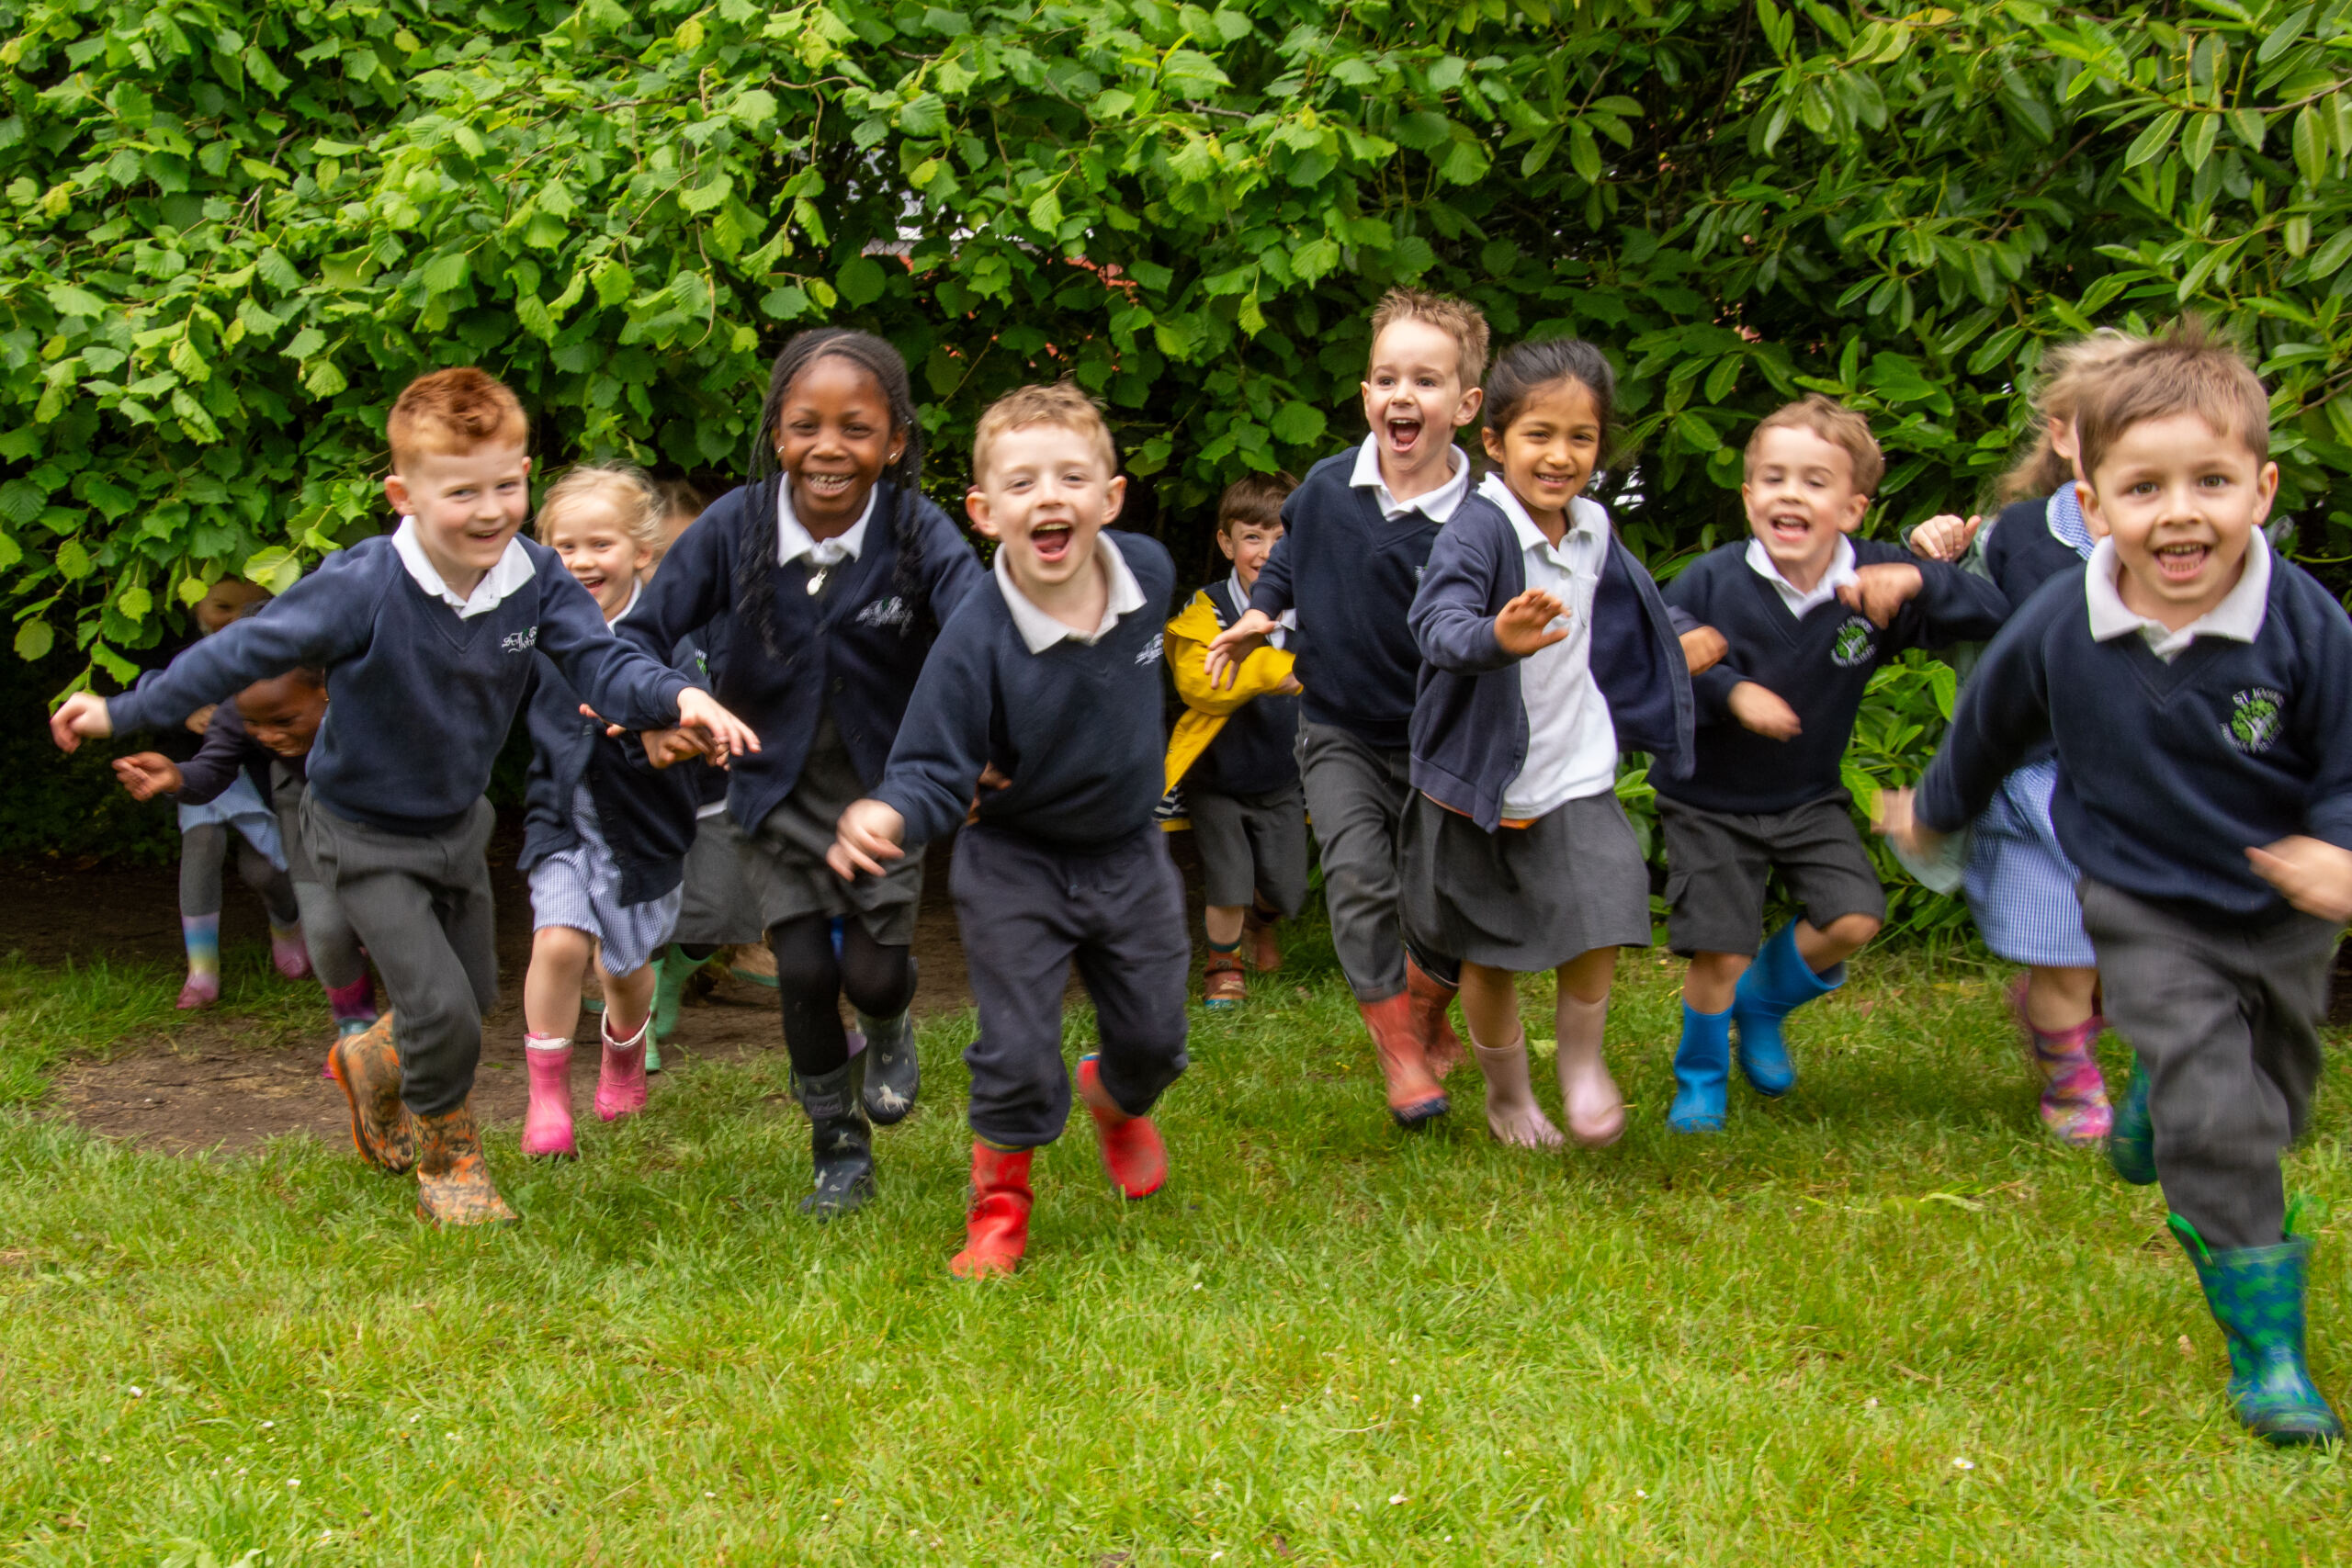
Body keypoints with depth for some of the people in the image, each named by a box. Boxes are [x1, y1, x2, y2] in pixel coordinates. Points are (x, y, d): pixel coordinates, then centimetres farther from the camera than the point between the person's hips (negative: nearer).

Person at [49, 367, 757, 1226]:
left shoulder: (536, 578, -17)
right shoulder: (365, 586, -30)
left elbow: (599, 661, -20)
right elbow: (245, 650, -21)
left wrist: (676, 698, -42)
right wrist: (123, 712, -14)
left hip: (457, 820, 6)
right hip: (367, 834, -6)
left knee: (475, 994, 20)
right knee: (442, 1009, -12)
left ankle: (372, 1065, 52)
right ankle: (449, 1163, 15)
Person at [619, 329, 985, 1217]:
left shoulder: (916, 531, -20)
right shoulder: (735, 526, -17)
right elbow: (643, 631, -13)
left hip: (883, 785, -1)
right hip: (774, 787, 1)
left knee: (874, 973, -2)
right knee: (805, 973, 0)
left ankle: (889, 1028, 39)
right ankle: (839, 1148, 25)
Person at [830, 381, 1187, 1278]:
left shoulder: (1150, 573, -14)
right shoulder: (975, 642, -28)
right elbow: (933, 771, -24)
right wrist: (886, 818, -45)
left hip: (1128, 851, 4)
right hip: (1015, 865, -4)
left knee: (1154, 1037, 15)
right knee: (1017, 1051, -3)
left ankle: (1117, 1102, 51)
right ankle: (1000, 1204, 22)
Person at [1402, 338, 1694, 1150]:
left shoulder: (1593, 529, 1)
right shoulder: (1477, 529, -20)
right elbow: (1438, 619, -38)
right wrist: (1496, 638, -58)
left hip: (1576, 773, 4)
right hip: (1483, 776, -4)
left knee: (1598, 916, -12)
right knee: (1491, 955, 10)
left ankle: (1581, 1060, 16)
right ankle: (1506, 1095, 34)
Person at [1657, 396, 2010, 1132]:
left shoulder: (1874, 581, -14)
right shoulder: (1712, 581, -19)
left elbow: (1994, 614, -17)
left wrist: (1917, 581, -35)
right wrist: (1727, 690, -27)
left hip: (1810, 800, 3)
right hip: (1709, 804, -3)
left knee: (1854, 920, -10)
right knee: (1720, 955, -8)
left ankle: (1764, 1001, 22)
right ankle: (1700, 1077, 22)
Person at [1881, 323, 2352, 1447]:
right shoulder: (2058, 629, -16)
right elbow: (1990, 726, 5)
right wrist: (1935, 812, 22)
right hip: (2146, 911, -2)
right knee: (2221, 1121, -15)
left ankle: (2155, 1117, 54)